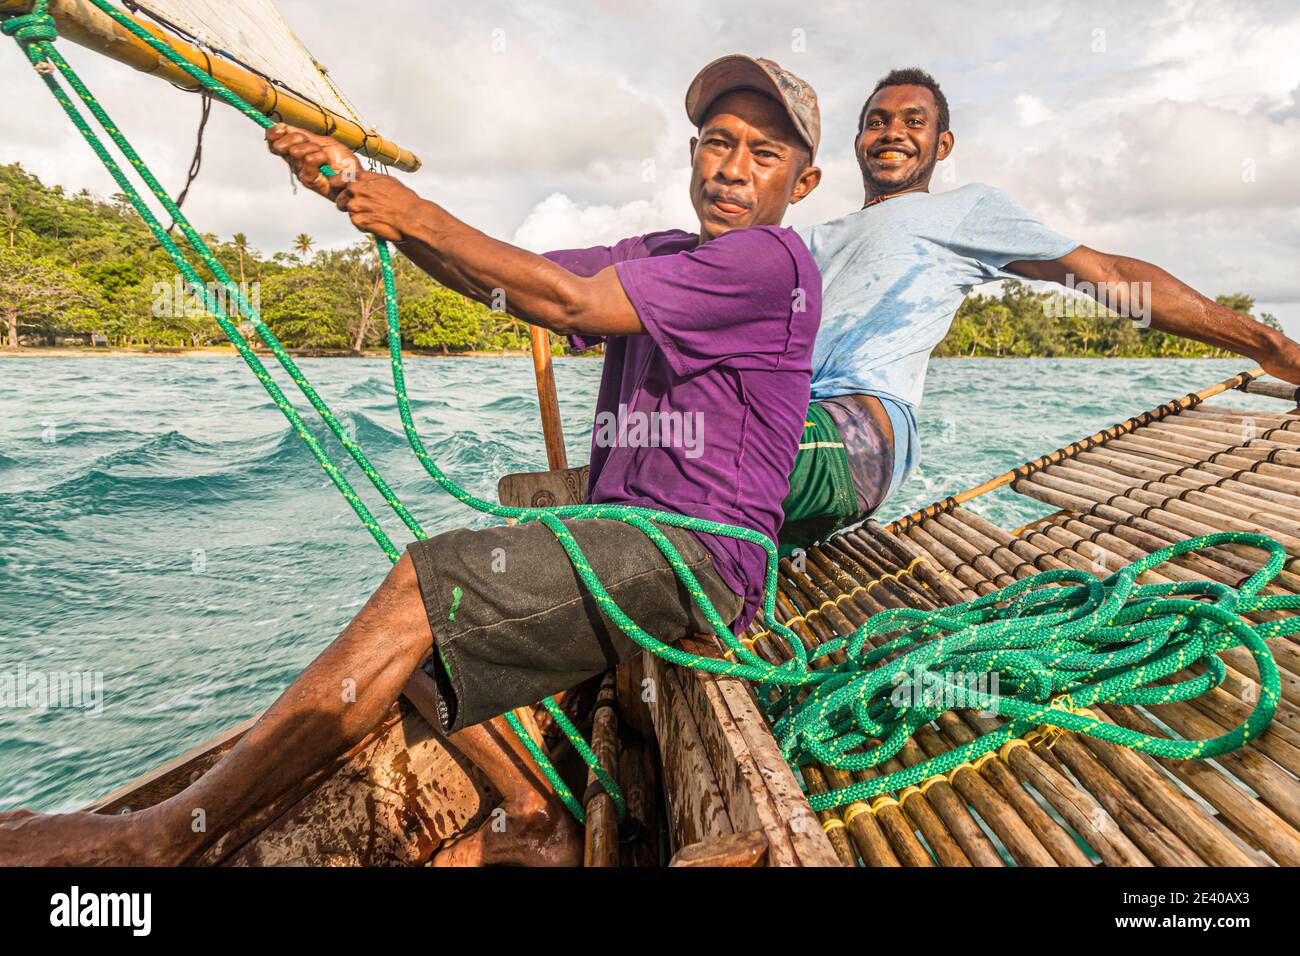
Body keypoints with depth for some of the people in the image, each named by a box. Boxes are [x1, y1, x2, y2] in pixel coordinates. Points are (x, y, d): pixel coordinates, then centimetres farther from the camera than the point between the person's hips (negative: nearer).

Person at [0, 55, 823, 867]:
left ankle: (165, 837, -10)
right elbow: (493, 275, 9)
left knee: (422, 589, -22)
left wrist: (422, 218, -9)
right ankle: (540, 822, 7)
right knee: (419, 626, 7)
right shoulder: (656, 255, 20)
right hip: (625, 535, 9)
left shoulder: (772, 259, -8)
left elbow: (568, 302, -18)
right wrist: (357, 186, -3)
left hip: (696, 554, -9)